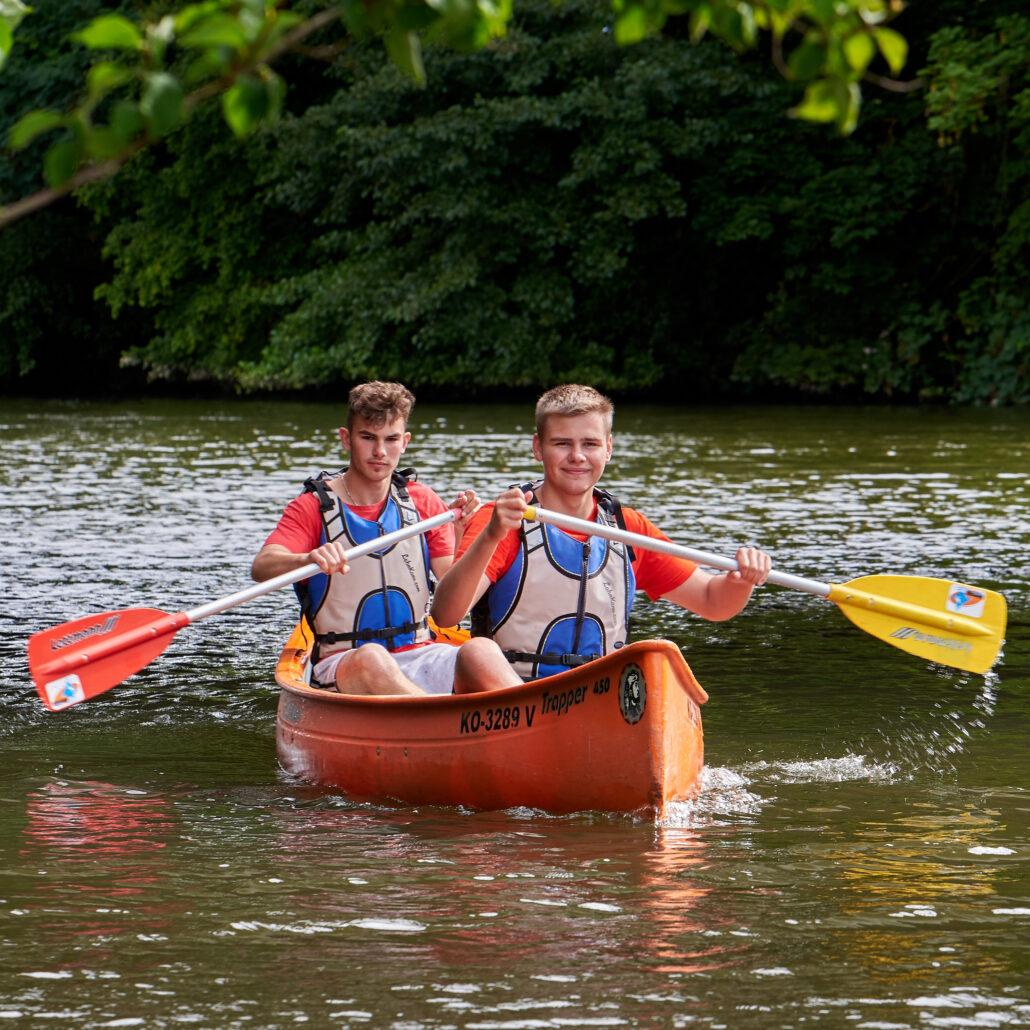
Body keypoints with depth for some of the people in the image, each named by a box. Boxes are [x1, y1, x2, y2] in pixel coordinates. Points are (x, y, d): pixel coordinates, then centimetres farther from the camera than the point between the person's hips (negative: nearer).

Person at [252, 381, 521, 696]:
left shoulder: (422, 502, 13)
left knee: (480, 650, -30)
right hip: (342, 666, -3)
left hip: (418, 654, 3)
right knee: (371, 658, -39)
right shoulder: (314, 508, 4)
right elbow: (261, 568, -15)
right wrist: (309, 559, -37)